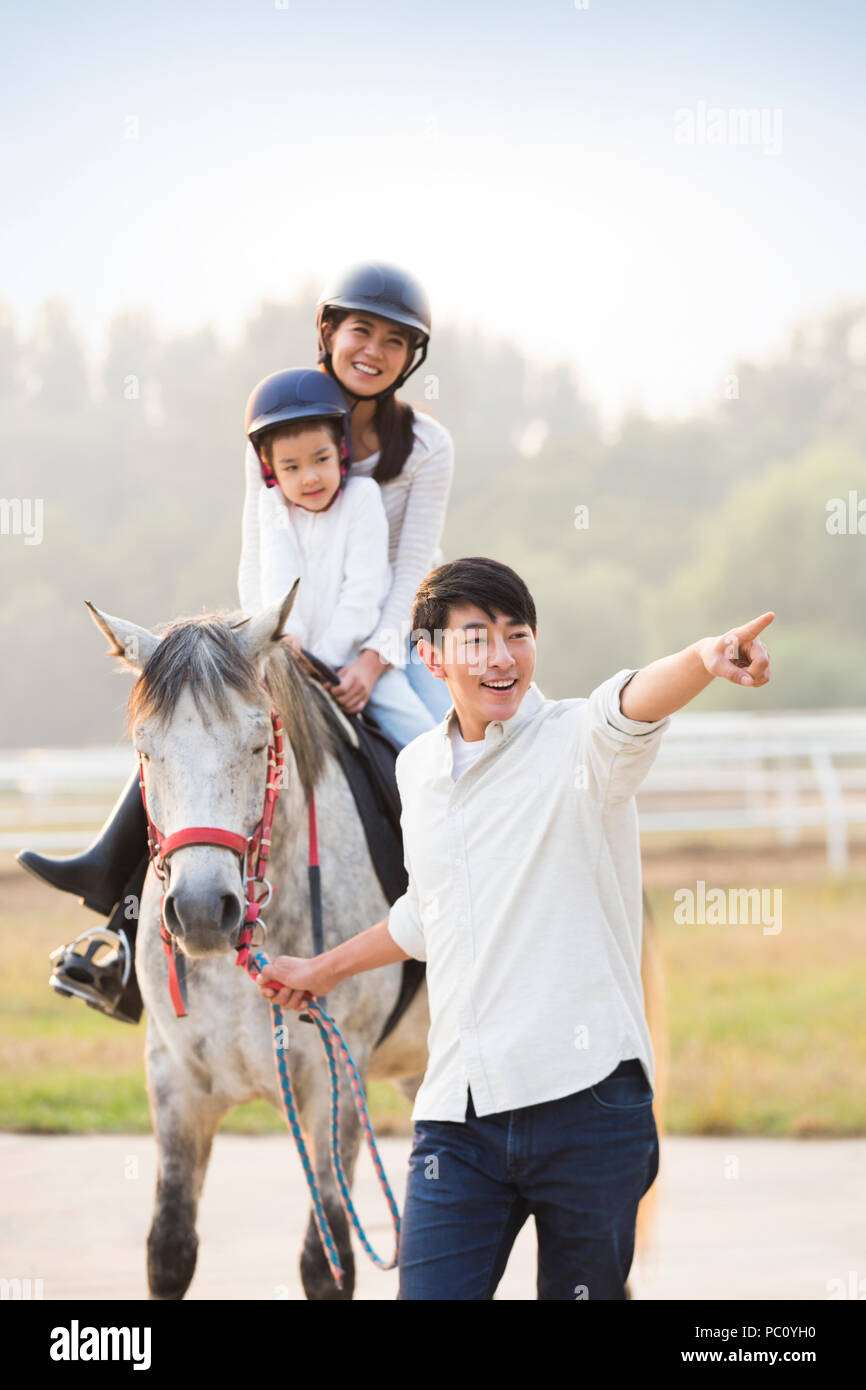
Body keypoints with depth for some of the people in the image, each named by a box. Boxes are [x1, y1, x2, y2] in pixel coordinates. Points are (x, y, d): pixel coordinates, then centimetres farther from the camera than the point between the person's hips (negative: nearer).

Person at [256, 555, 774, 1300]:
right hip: (458, 1116, 4)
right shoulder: (417, 768, 14)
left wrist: (704, 659, -51)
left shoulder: (577, 743, -3)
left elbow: (631, 707, -28)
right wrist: (325, 970, 45)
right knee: (428, 1291, -5)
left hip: (586, 1098, -4)